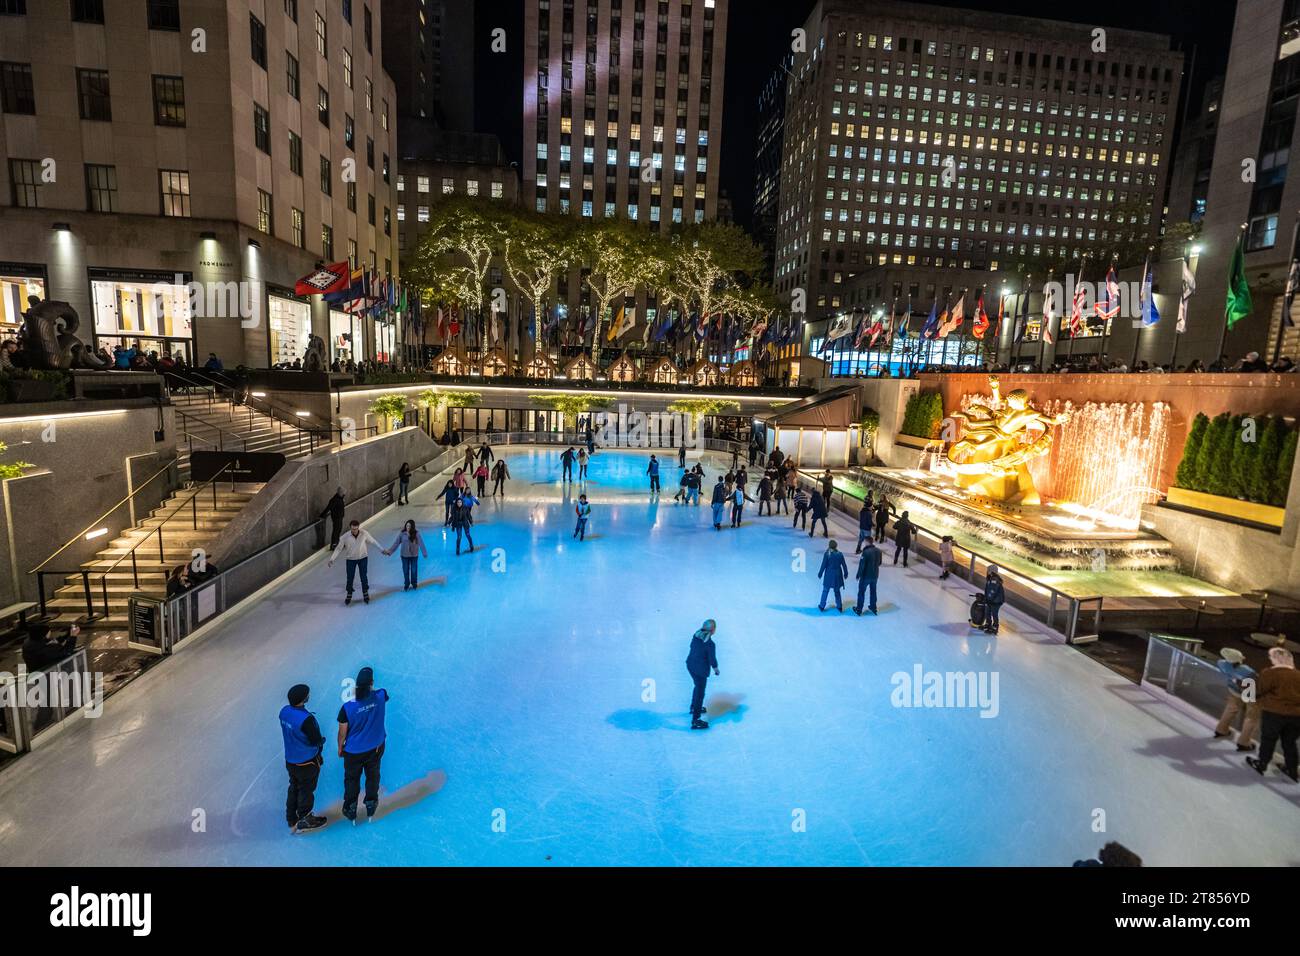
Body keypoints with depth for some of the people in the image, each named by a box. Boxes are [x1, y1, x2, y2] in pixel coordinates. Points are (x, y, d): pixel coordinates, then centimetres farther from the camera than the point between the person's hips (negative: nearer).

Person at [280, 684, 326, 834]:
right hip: (307, 763, -7)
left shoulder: (284, 711, -10)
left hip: (290, 760, 7)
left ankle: (292, 821, 40)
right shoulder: (306, 719, -34)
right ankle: (303, 822, 32)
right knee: (306, 791, 14)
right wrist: (322, 740, 0)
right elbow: (316, 740, -24)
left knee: (294, 788, 25)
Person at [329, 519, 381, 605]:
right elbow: (338, 549, -10)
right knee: (350, 578, 9)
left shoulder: (364, 534, -19)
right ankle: (349, 595, 30)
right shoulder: (345, 537, -20)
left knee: (364, 577, 10)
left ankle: (365, 593, 30)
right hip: (351, 559, 0)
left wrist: (382, 549, 2)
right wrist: (332, 559, -16)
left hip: (363, 558, 0)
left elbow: (373, 542, -6)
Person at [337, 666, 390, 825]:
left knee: (351, 780, 22)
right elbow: (385, 695, 6)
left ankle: (351, 812, 38)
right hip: (376, 748, 2)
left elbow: (342, 733, -13)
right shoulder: (380, 697, -23)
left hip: (354, 752, -2)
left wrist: (340, 748, 6)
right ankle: (370, 809, 40)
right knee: (373, 777, 23)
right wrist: (371, 689, 10)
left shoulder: (347, 708, -27)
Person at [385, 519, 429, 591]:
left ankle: (413, 584, 32)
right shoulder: (402, 534, -11)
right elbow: (396, 543, -8)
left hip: (414, 555, -1)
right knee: (405, 571, 10)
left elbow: (421, 544, -16)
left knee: (414, 570, 12)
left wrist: (425, 553, -23)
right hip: (404, 555, 1)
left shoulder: (417, 534, -14)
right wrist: (390, 551, -14)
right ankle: (406, 585, 28)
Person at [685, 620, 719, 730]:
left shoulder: (696, 635, -8)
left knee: (698, 686, 31)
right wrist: (716, 670, 4)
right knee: (700, 693, 7)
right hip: (700, 670, -7)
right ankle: (695, 721, 15)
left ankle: (694, 707, 49)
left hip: (690, 665, 7)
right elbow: (712, 659, -17)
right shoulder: (710, 644, -27)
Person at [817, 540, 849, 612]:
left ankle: (822, 606, 19)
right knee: (837, 591, 17)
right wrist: (846, 574, 15)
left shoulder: (827, 554, -14)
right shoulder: (840, 554, -6)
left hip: (829, 575, -3)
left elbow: (823, 565, -11)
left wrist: (820, 574, 0)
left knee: (825, 591, 11)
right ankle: (839, 607, 23)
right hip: (837, 575, 3)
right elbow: (844, 565, 2)